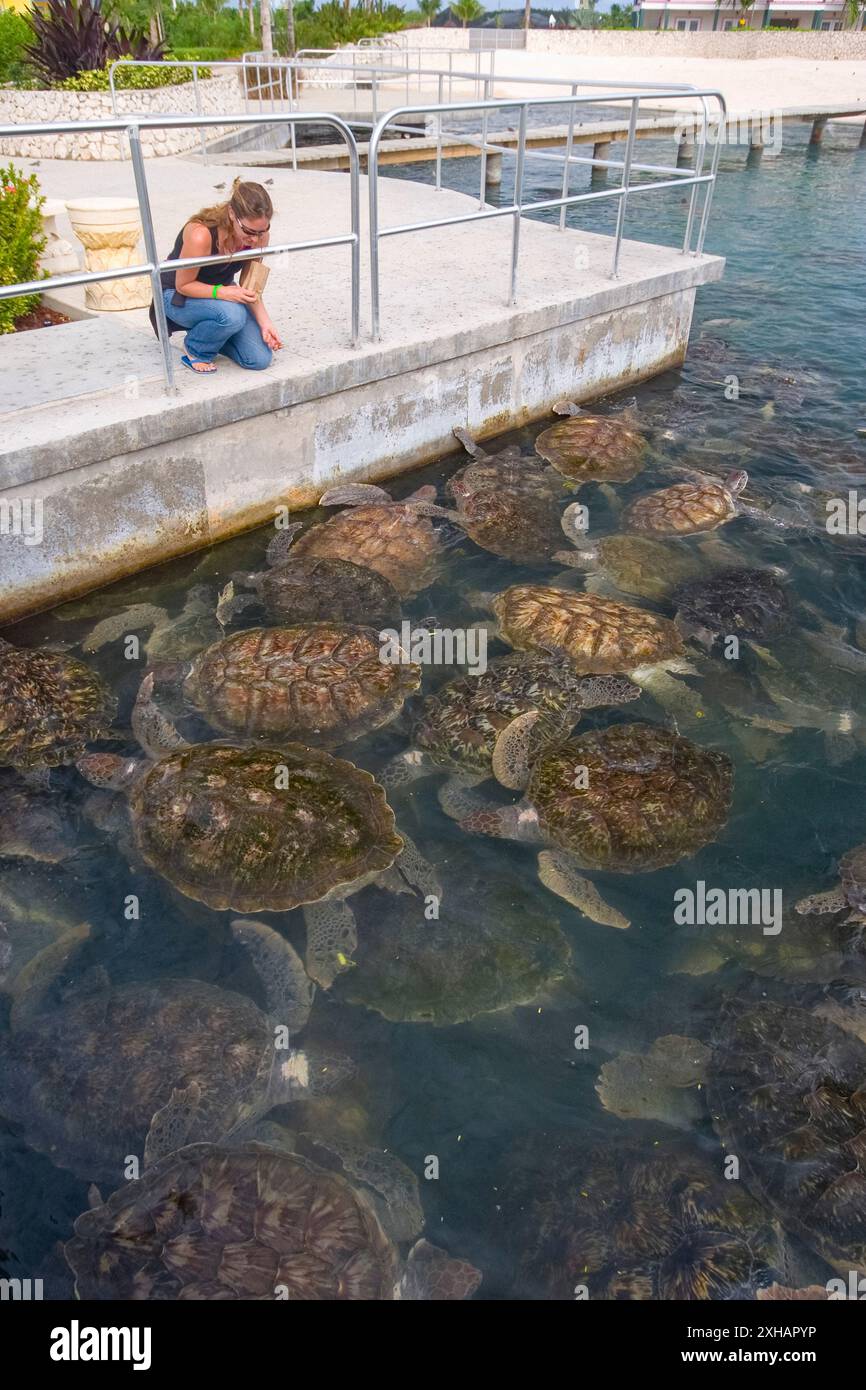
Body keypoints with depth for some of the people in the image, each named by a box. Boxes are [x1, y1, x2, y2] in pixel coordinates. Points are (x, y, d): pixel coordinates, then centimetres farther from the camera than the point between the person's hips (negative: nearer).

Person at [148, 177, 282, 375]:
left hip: (222, 292, 5)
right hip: (177, 294, -5)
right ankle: (196, 350, -6)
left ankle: (210, 332, 18)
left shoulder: (259, 236, -18)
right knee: (232, 314, -38)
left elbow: (250, 287, -5)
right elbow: (183, 285, -23)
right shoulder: (200, 234, -35)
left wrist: (264, 322, -21)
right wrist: (221, 292, -39)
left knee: (260, 360, -11)